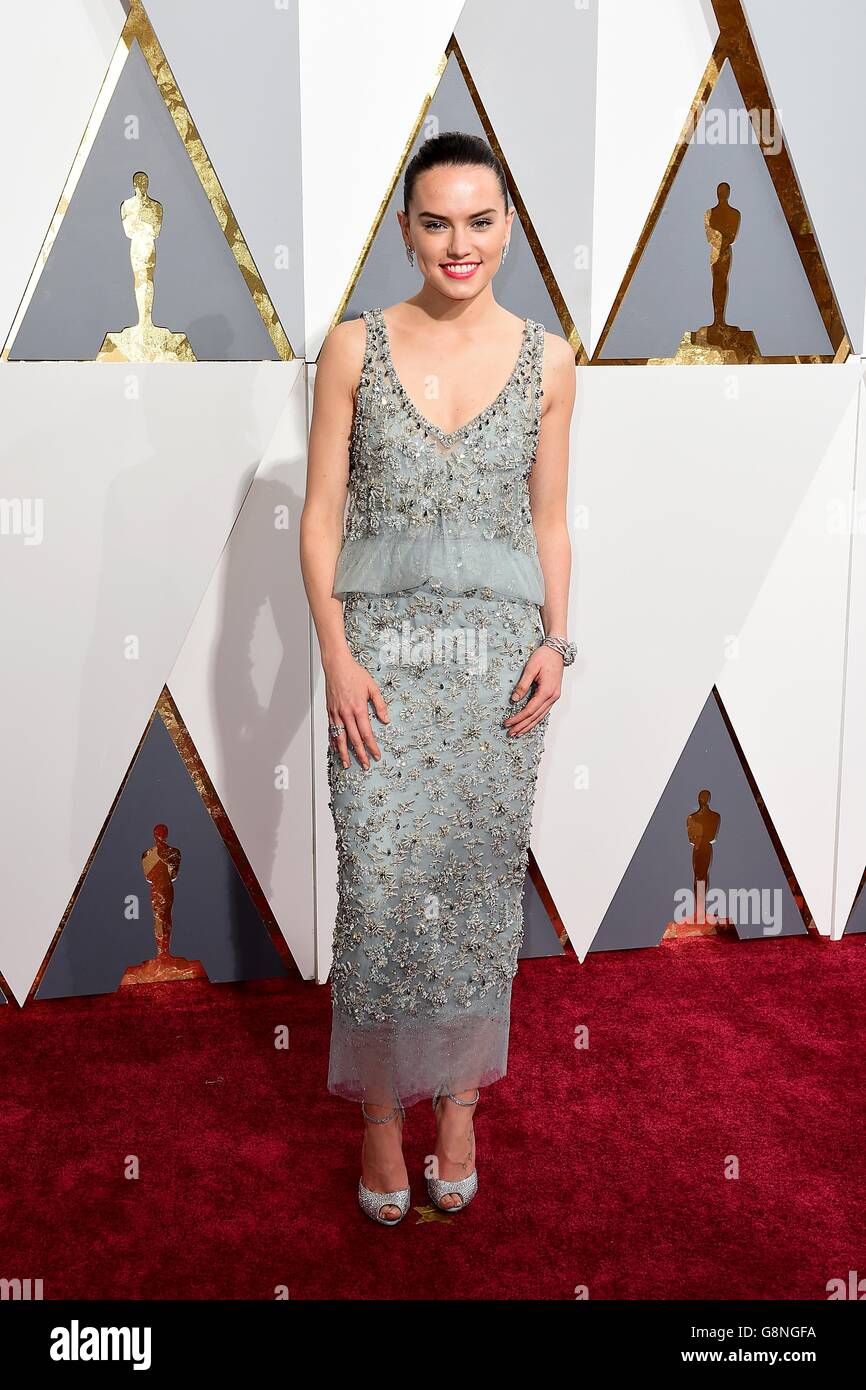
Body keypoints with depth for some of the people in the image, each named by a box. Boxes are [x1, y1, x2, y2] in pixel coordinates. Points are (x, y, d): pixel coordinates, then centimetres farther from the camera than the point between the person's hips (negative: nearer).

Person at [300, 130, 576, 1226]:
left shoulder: (545, 358, 6)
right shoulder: (355, 347, 2)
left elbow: (549, 519, 10)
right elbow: (321, 513, 1)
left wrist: (555, 640, -2)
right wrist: (336, 655, -8)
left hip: (502, 648, 2)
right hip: (382, 646, -1)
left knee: (479, 878, 8)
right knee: (380, 880, -2)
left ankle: (459, 1093, 27)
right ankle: (382, 1103, 20)